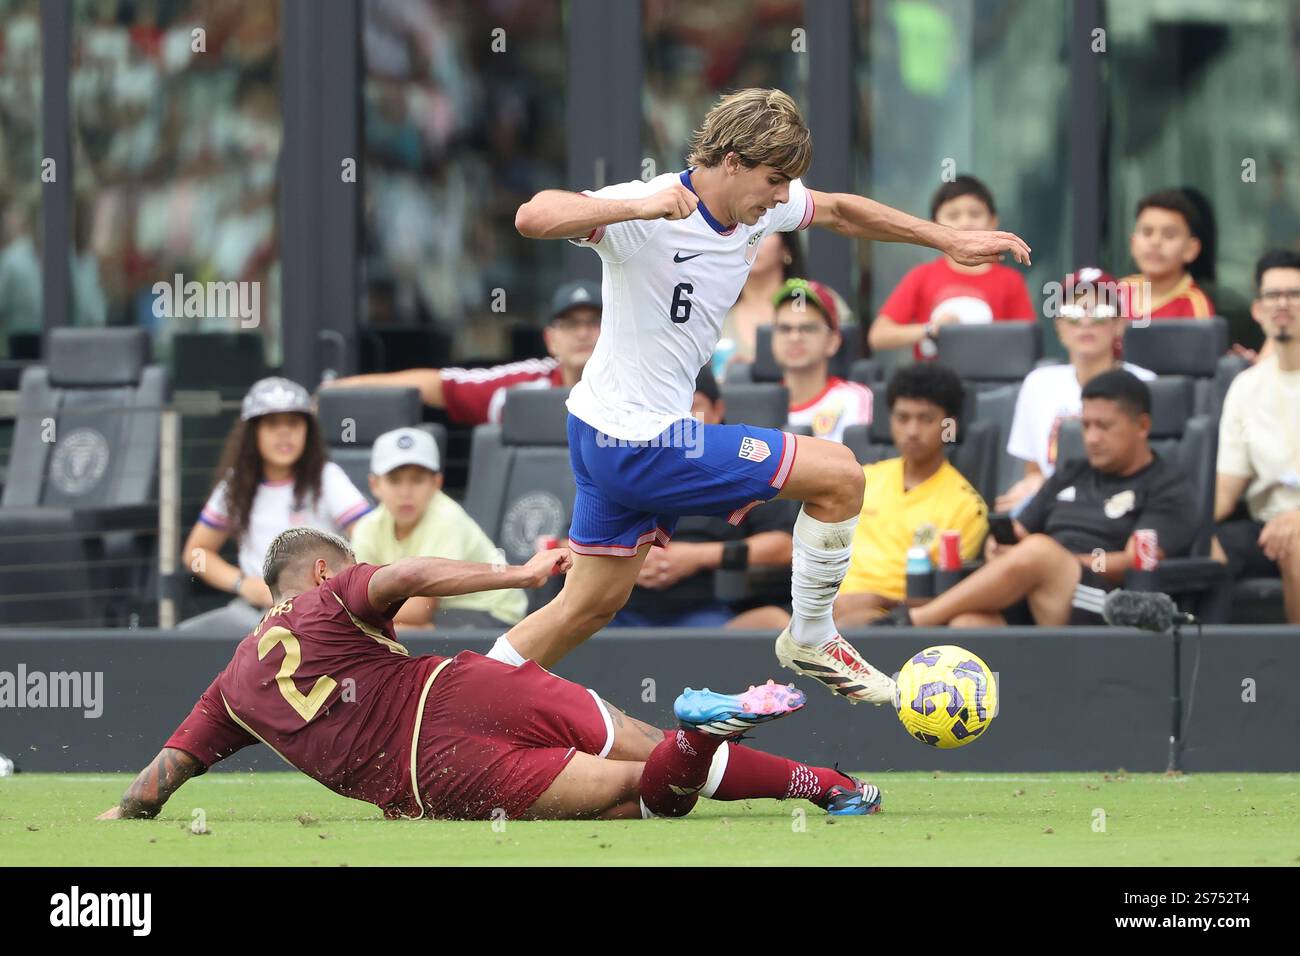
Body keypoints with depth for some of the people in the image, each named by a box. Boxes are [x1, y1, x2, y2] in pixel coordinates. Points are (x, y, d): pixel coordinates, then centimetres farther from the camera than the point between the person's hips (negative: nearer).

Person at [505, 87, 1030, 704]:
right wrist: (639, 205, -49)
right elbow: (533, 218, -36)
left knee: (593, 604, 17)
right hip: (642, 445, -9)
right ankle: (810, 641, 14)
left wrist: (949, 240, 19)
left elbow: (839, 211, 20)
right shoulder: (653, 213, -24)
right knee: (839, 475, -3)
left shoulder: (760, 206, 1)